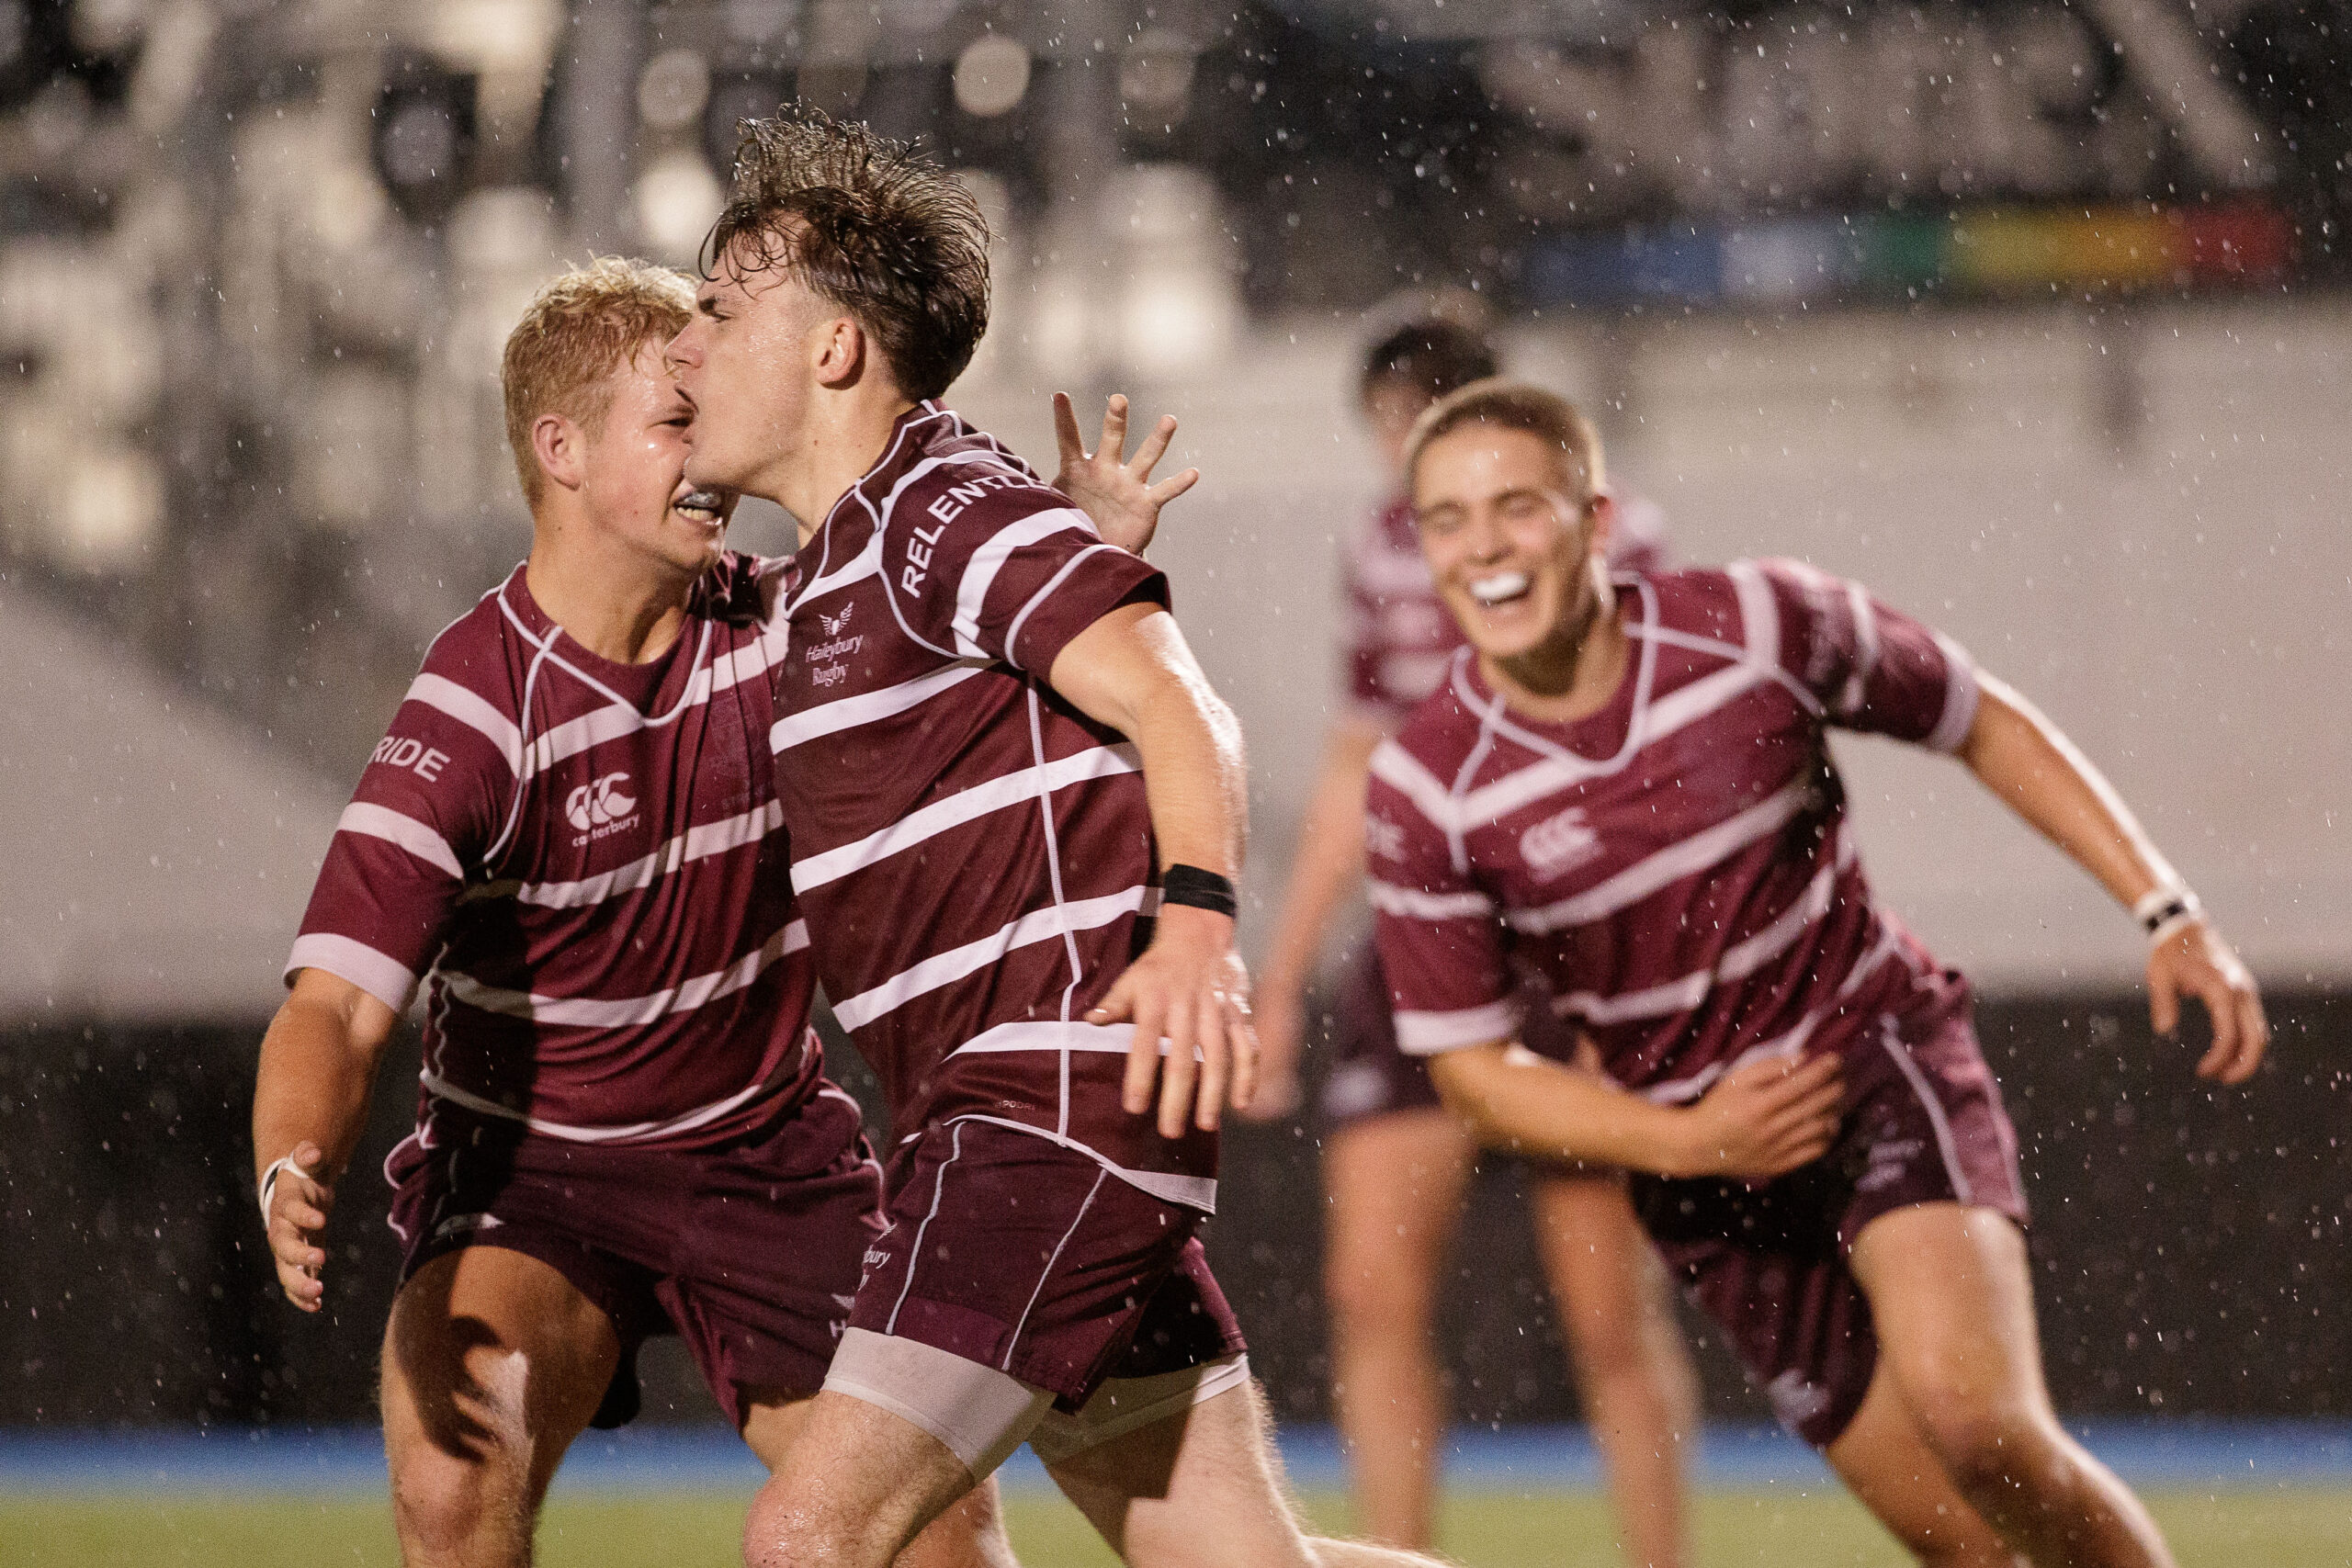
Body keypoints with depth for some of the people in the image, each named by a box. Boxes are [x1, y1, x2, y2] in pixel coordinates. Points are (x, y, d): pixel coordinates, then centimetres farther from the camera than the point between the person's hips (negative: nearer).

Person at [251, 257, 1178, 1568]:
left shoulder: (783, 626, -8)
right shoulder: (477, 712, -22)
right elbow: (338, 1006, -29)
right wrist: (297, 1176, -50)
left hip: (768, 1152, 4)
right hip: (528, 1166, -4)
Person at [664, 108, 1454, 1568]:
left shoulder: (951, 507, -8)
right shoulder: (832, 576, 22)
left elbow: (1178, 708, -21)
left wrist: (1195, 926, -38)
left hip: (1064, 1095, -10)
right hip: (994, 1118, 10)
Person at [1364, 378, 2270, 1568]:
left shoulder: (1759, 624, -13)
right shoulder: (1423, 798, -12)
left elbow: (1984, 724, 3)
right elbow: (1470, 1066, -3)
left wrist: (2168, 913, -3)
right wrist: (1687, 1141, -17)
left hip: (1883, 1066, -1)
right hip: (1709, 1177, 1)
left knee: (1972, 1416, -27)